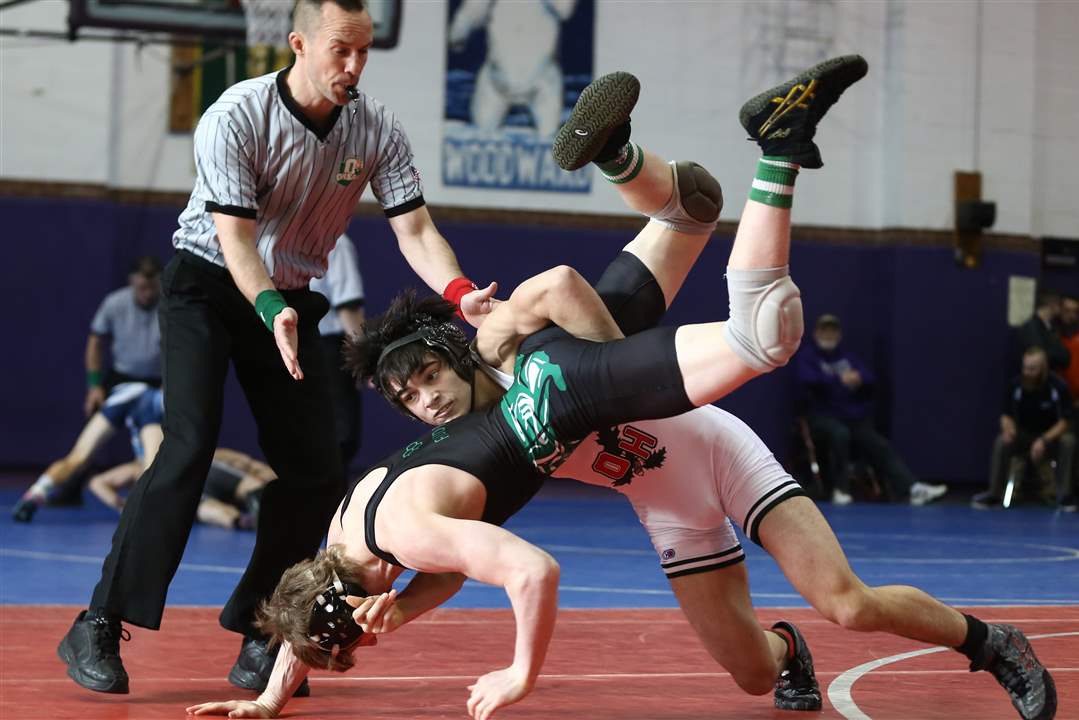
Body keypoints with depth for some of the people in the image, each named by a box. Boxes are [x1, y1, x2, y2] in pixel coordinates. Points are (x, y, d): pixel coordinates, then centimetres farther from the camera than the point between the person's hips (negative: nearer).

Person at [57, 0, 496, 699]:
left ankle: (257, 633, 8)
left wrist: (460, 292, -30)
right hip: (208, 284, -5)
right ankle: (98, 629, -21)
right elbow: (234, 236, -27)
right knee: (191, 445, -22)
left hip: (290, 299, 5)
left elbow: (415, 229, -10)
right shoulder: (235, 117, -22)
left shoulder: (378, 129, -9)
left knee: (316, 471, -5)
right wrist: (271, 311, -44)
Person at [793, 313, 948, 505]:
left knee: (880, 446, -15)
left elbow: (870, 379, 9)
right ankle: (840, 490, -26)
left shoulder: (846, 356, 21)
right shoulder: (806, 355, 6)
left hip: (855, 417, 5)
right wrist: (839, 379, -27)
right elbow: (808, 379, -15)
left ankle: (912, 488, -29)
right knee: (840, 433, -36)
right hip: (824, 416, -5)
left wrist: (859, 378, -15)